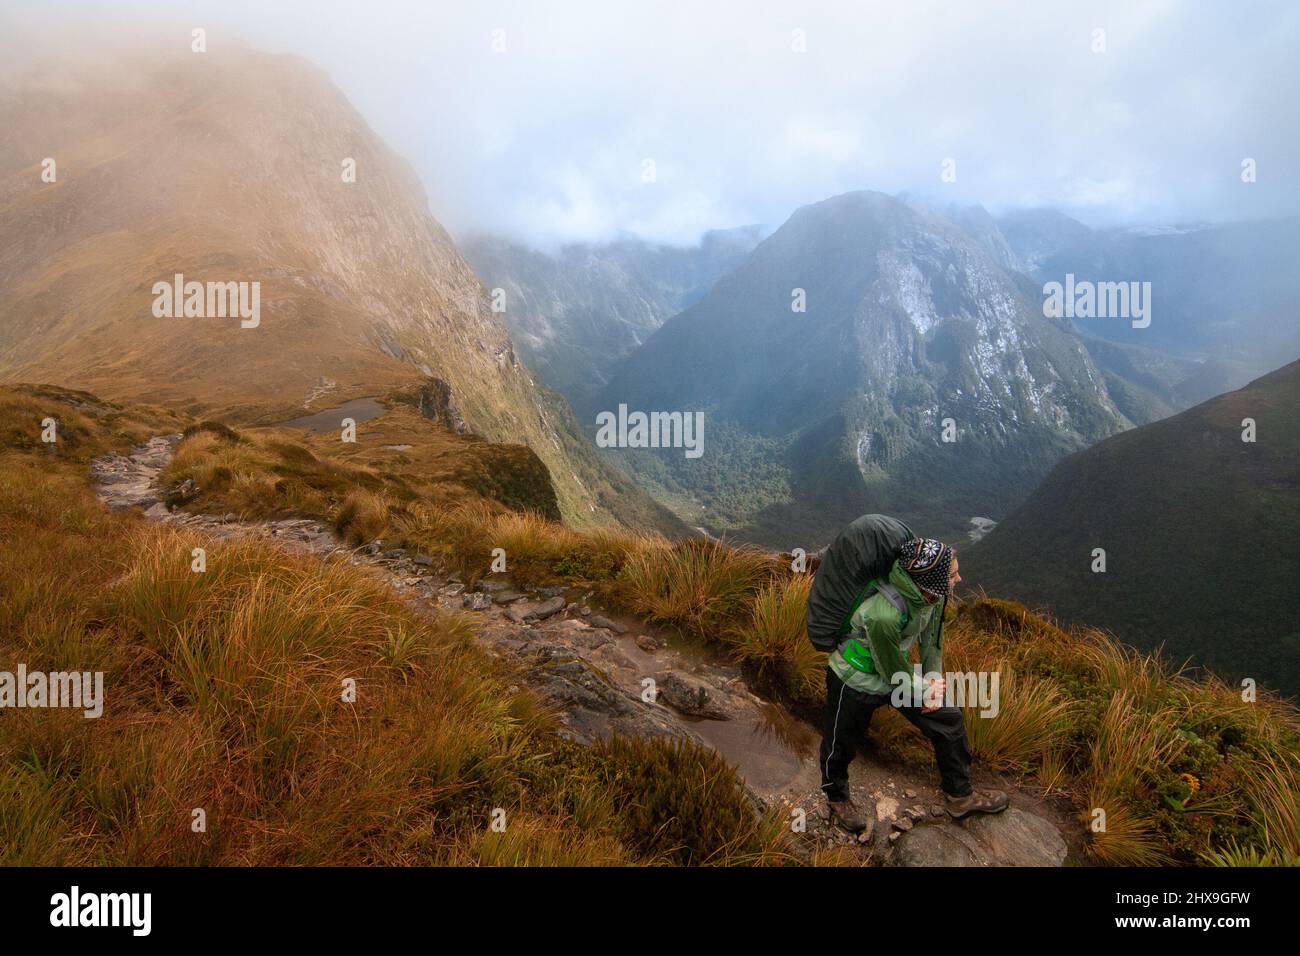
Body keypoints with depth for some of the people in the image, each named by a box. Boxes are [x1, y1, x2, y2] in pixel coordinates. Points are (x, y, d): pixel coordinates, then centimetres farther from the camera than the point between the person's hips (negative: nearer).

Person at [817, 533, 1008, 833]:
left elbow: (932, 637, 2)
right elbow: (894, 672, -25)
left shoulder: (933, 593, -19)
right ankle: (837, 799, 45)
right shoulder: (882, 614, -42)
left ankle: (959, 796, 31)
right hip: (855, 682, -7)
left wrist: (936, 680, -7)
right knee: (841, 745, 14)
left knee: (949, 721, 9)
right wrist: (925, 694, -8)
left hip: (898, 674, 7)